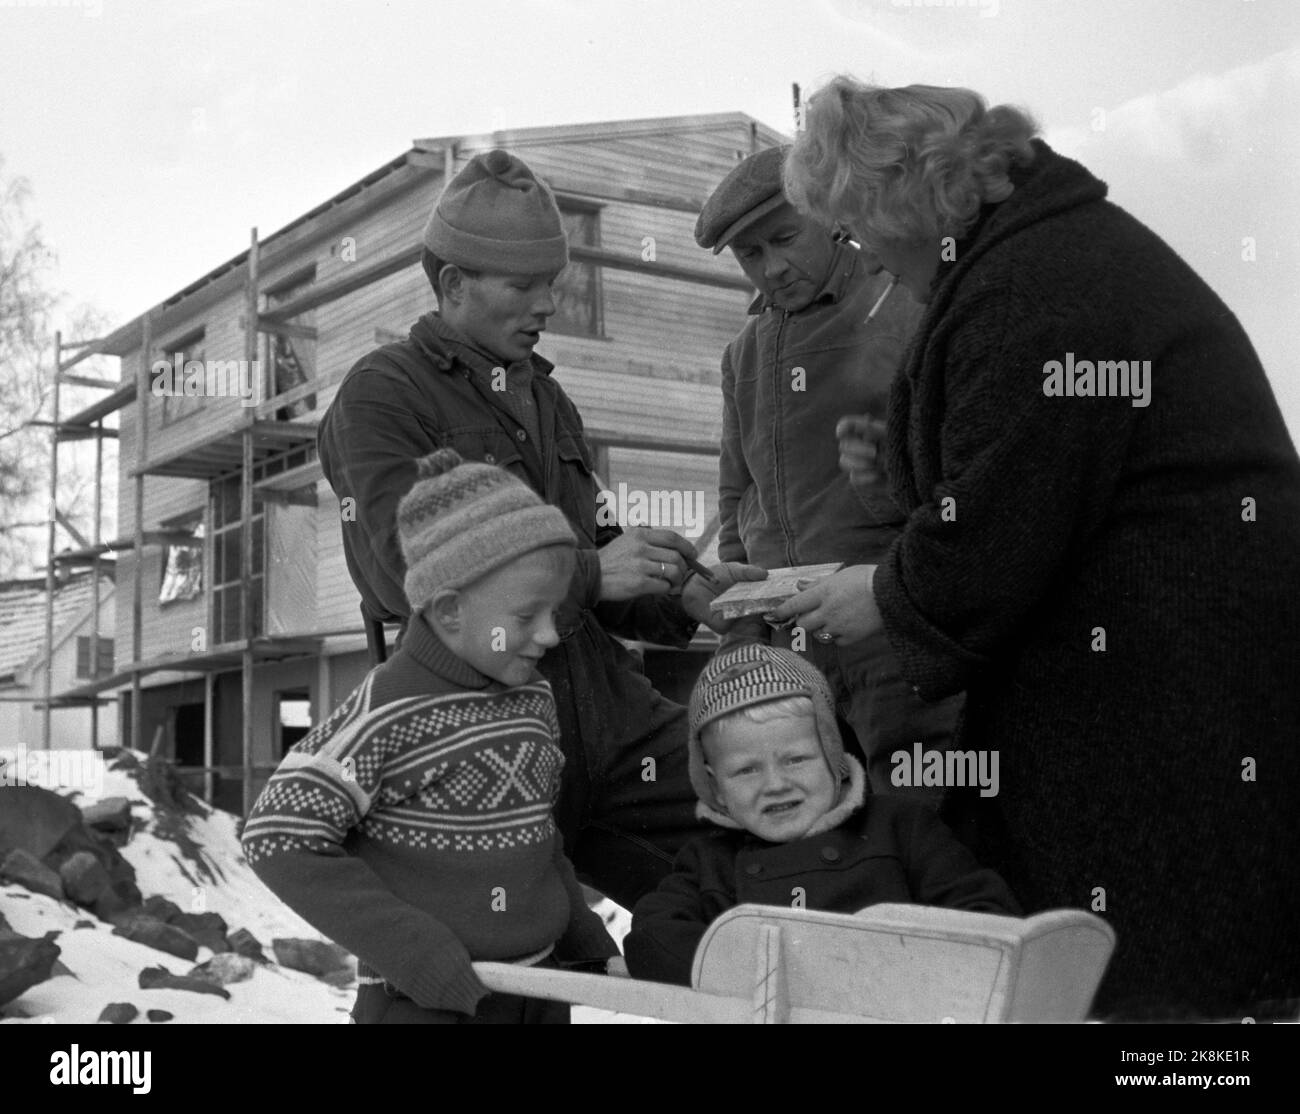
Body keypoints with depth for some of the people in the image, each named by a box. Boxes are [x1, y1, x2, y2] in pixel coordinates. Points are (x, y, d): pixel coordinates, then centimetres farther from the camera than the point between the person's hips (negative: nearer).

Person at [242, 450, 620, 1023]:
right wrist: (414, 950, -22)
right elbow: (279, 837, -19)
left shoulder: (531, 698, 4)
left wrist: (580, 931, 9)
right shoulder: (387, 714, -18)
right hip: (427, 1002, -7)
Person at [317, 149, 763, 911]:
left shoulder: (548, 401, 23)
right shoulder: (381, 396, -2)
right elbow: (406, 569, -16)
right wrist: (589, 572, -23)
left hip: (600, 698, 6)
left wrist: (683, 600, 3)